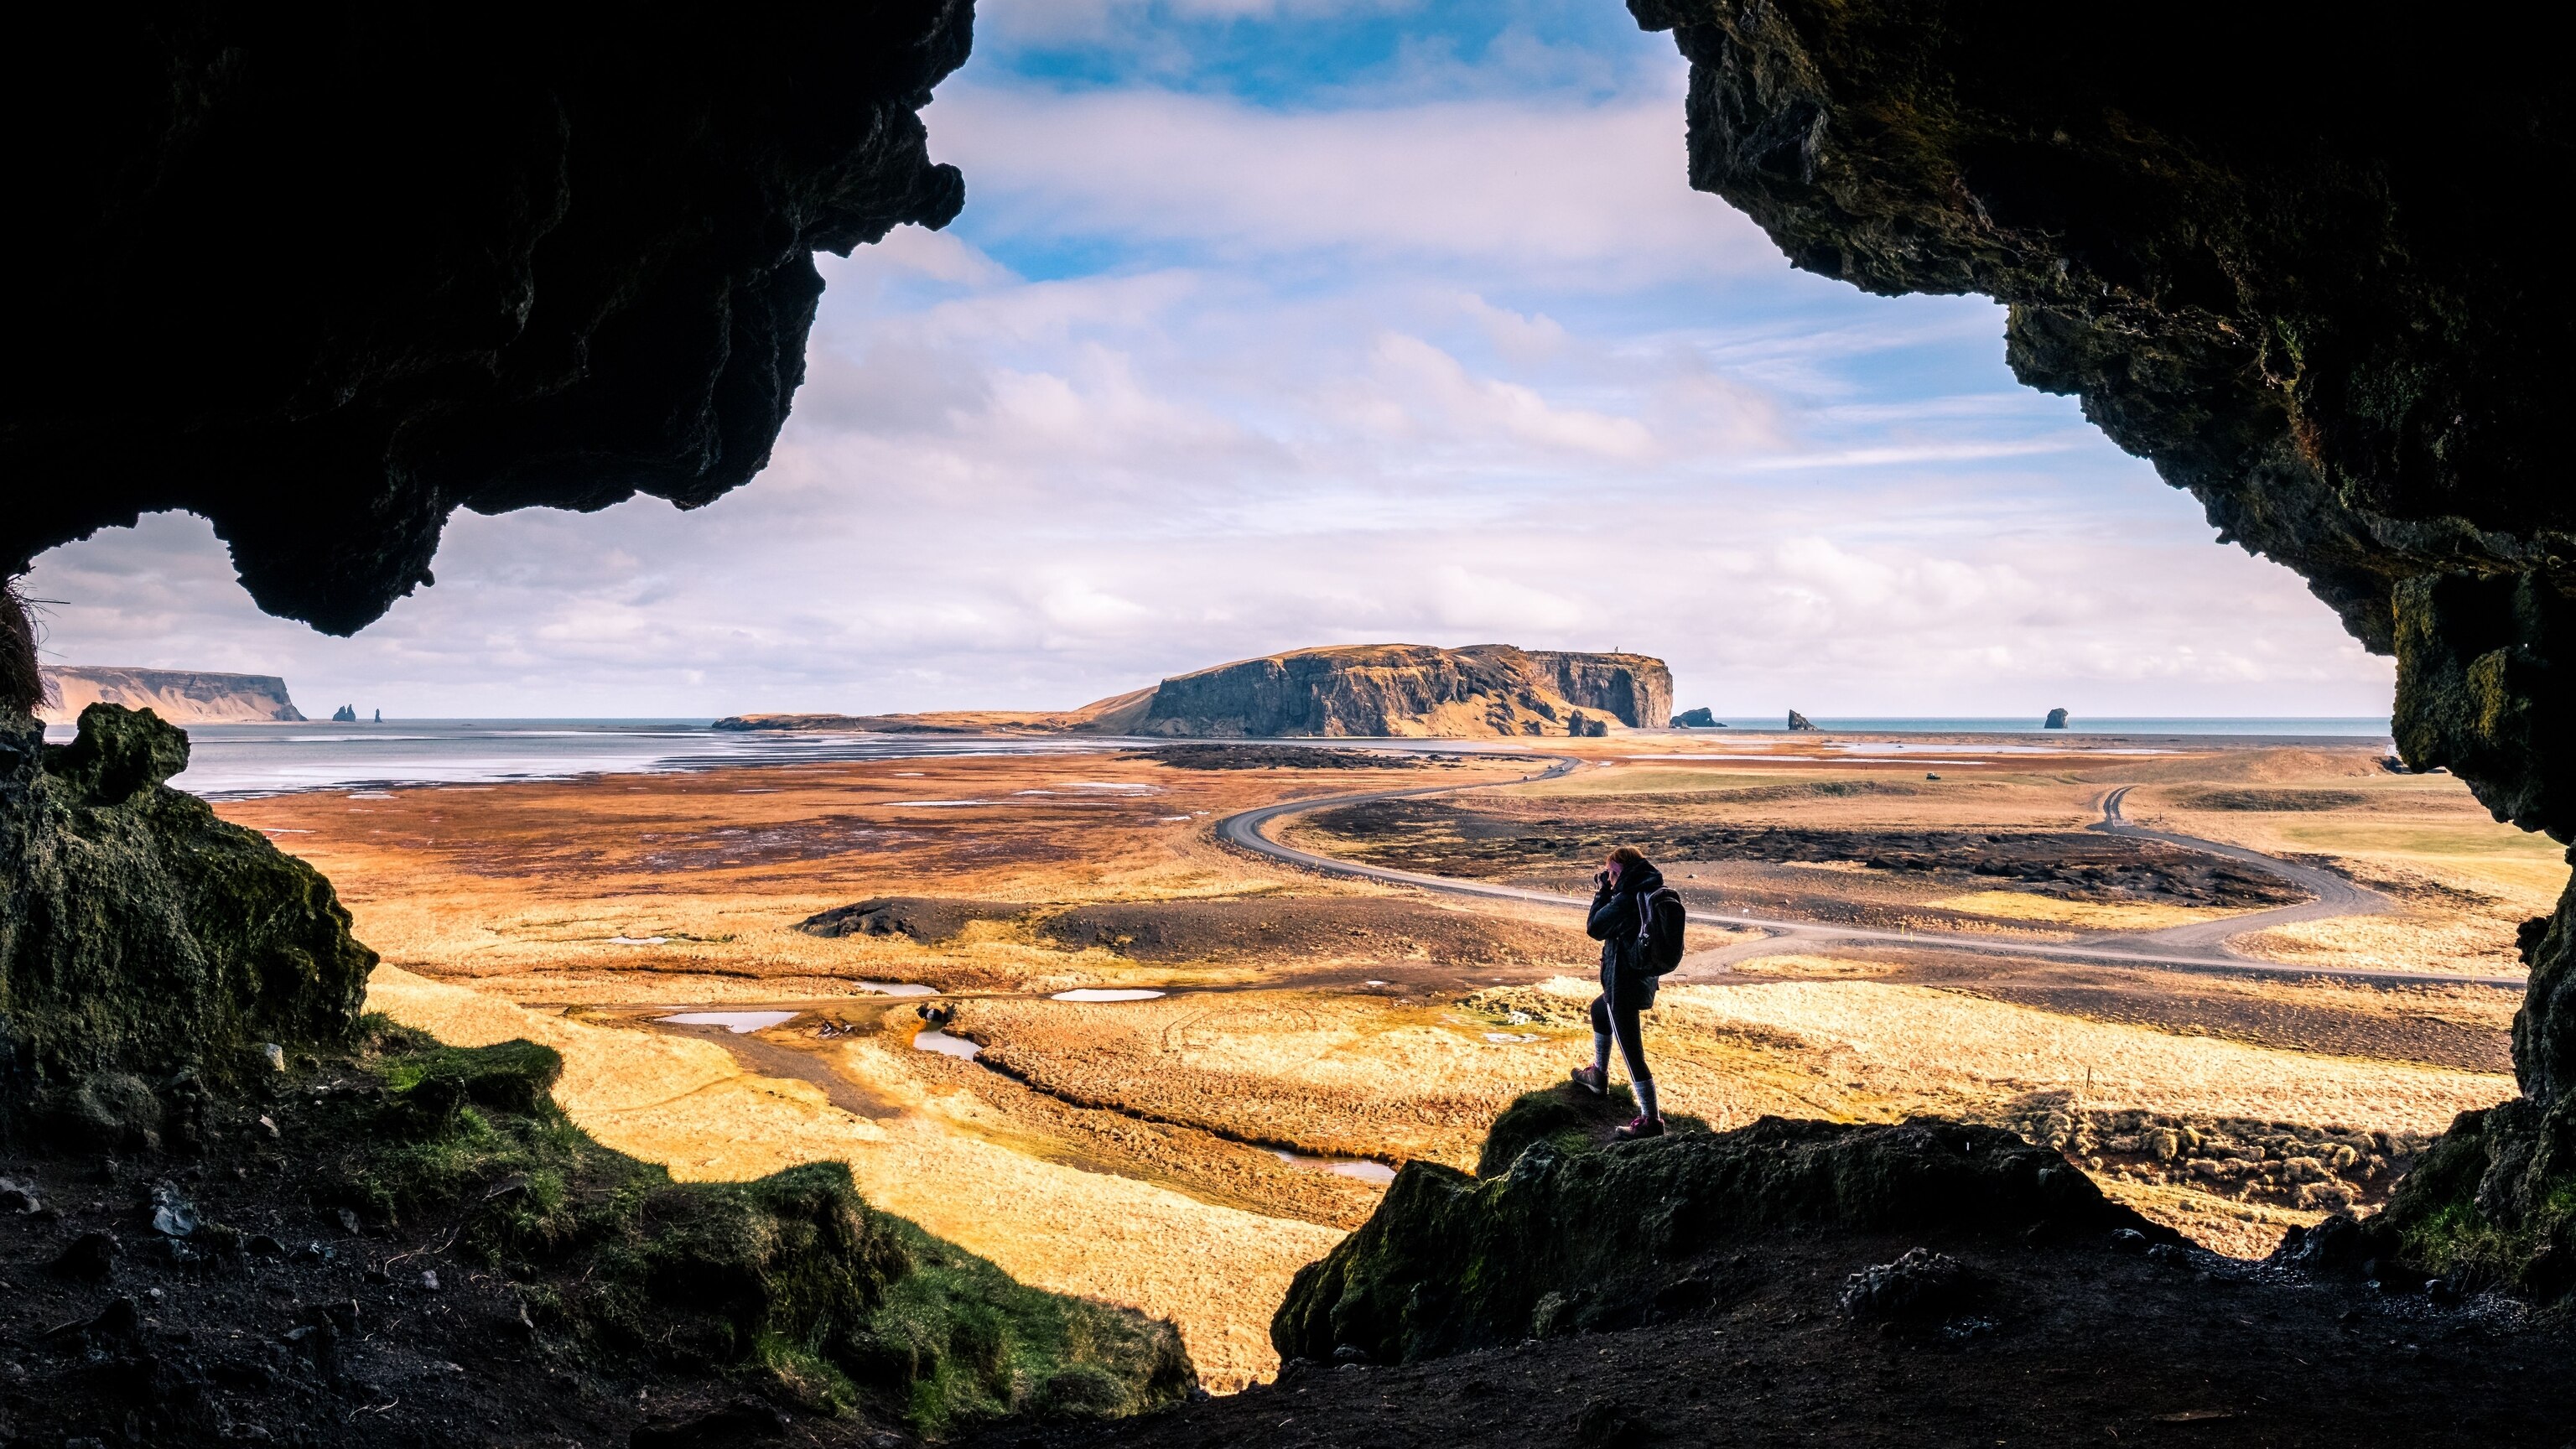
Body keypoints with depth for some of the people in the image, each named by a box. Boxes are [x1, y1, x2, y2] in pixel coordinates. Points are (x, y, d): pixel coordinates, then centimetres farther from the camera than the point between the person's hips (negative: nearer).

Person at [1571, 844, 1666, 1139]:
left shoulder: (1626, 899, -23)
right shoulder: (1649, 893, 3)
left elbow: (1595, 928, -10)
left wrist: (1602, 893, -2)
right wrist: (1607, 893, 5)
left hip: (1624, 982, -11)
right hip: (1643, 978, 11)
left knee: (1631, 1049, -6)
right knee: (1599, 1010, 35)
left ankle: (1651, 1120, -5)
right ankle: (1598, 1076, 52)